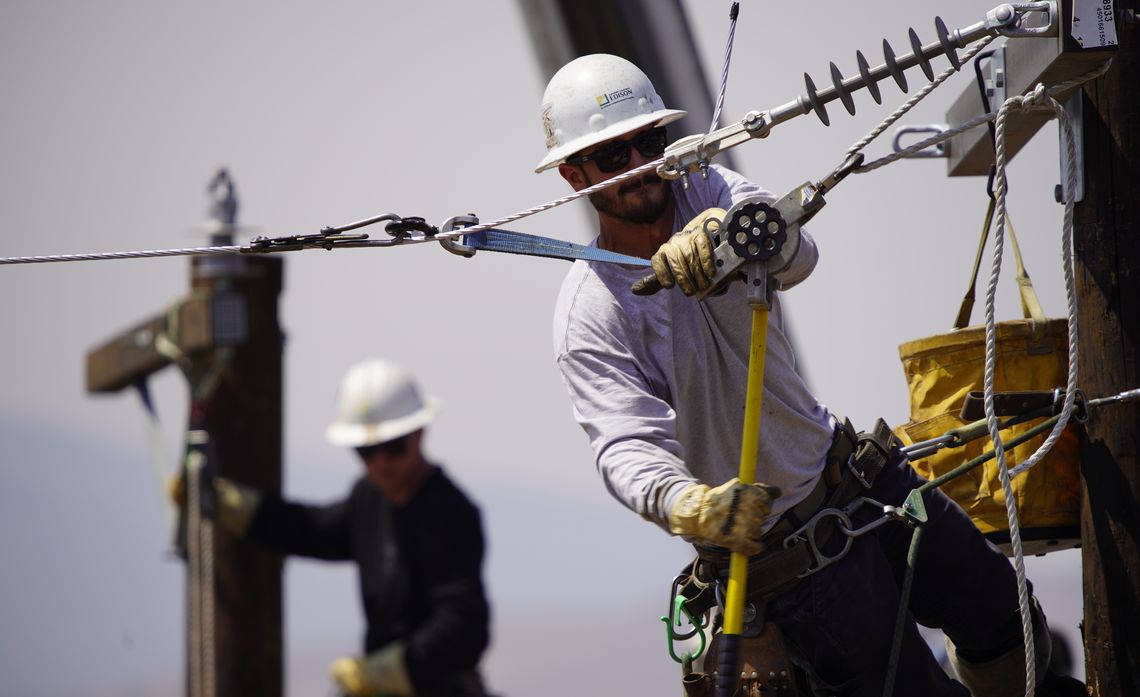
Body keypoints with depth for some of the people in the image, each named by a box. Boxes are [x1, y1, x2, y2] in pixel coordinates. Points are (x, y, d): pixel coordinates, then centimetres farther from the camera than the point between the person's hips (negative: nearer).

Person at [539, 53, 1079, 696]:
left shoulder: (708, 194, -4)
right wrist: (688, 509, -52)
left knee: (1010, 627, 14)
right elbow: (627, 448, -29)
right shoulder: (588, 316, -16)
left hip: (855, 469, 5)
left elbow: (798, 256, -25)